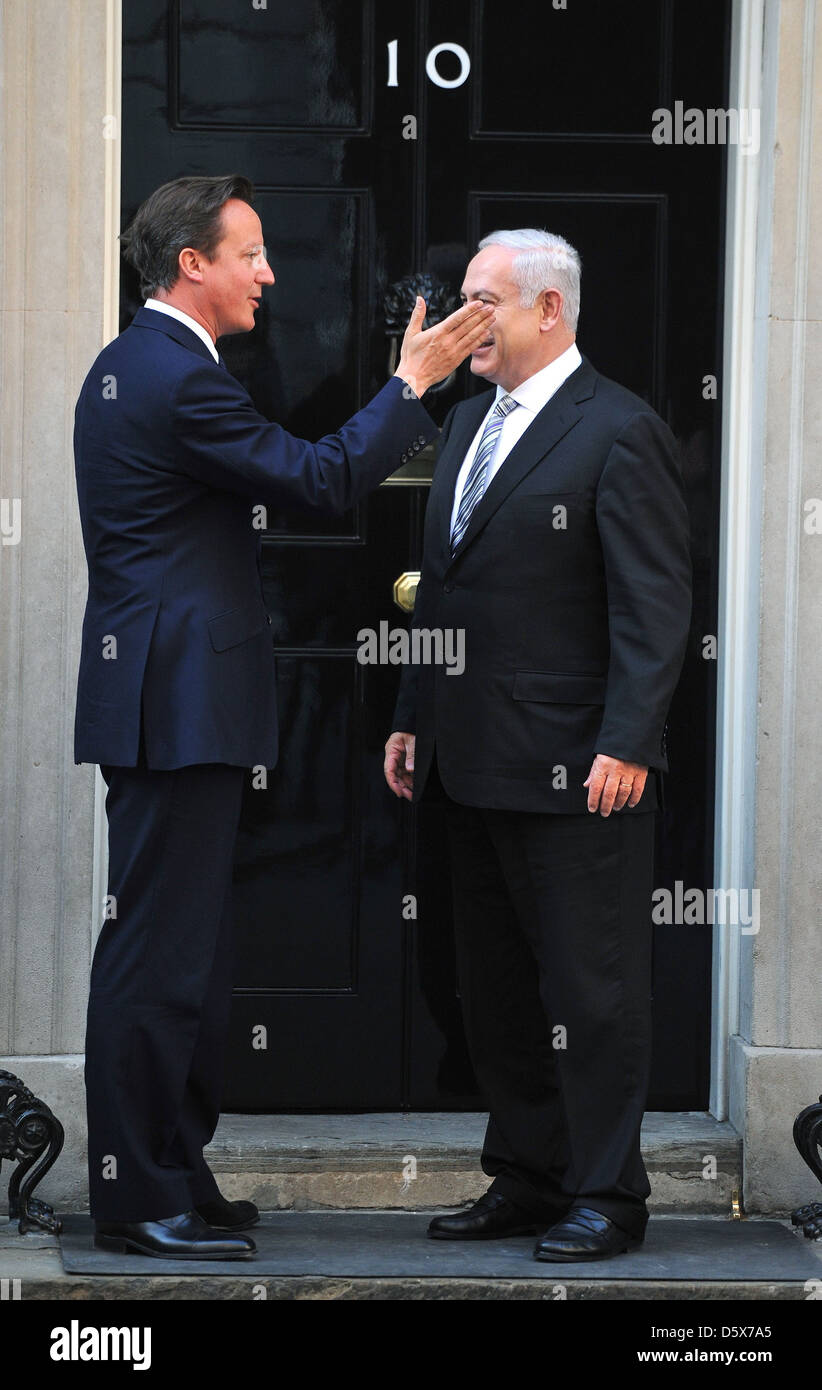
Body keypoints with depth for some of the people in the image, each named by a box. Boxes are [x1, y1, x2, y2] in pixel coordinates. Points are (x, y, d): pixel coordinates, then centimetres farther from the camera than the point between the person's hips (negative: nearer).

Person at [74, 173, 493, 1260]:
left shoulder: (124, 367, 17)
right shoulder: (180, 379, -17)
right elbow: (321, 481, -16)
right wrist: (414, 382, -8)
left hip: (159, 703, 11)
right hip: (181, 707, -11)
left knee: (176, 948, 15)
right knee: (161, 949, -6)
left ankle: (169, 1179, 21)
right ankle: (139, 1200, -3)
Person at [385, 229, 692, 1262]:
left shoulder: (619, 432, -9)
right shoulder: (468, 422, 16)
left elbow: (655, 605, -13)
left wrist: (626, 746, -19)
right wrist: (413, 718, 16)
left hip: (578, 773, -8)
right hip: (474, 766, 8)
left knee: (591, 987, -2)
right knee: (496, 989, 12)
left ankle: (608, 1197, 5)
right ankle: (526, 1181, 21)